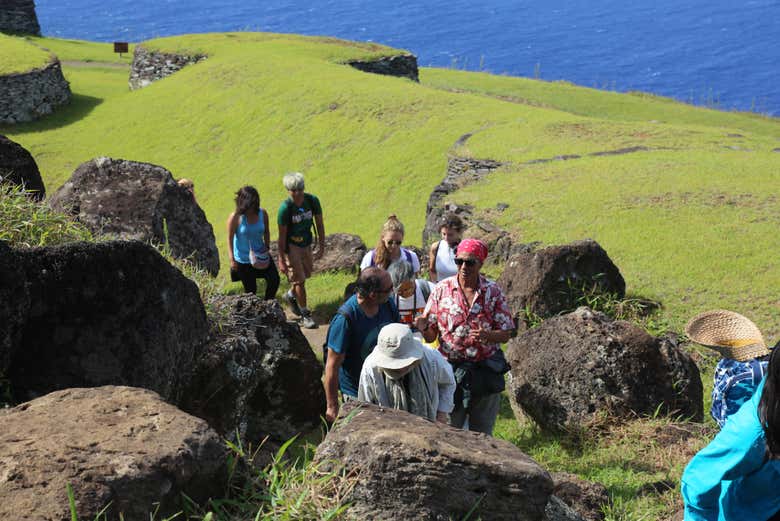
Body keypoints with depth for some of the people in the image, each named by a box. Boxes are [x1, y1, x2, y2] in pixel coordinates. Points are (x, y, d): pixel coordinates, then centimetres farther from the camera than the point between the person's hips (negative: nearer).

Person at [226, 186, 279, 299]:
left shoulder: (262, 213, -11)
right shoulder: (235, 217, -20)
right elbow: (230, 239, -12)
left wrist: (266, 249, 9)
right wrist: (232, 259, -13)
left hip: (260, 255, 3)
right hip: (243, 260, -3)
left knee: (274, 280, -5)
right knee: (251, 290, 6)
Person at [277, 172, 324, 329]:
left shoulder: (312, 200, -13)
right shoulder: (285, 208, -25)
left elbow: (319, 224, -2)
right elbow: (282, 235, -18)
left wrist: (321, 247, 0)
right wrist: (281, 259, -16)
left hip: (306, 243, 6)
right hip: (291, 246, -5)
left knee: (307, 273, 22)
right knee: (299, 280, -2)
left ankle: (290, 295, 49)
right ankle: (305, 314, 13)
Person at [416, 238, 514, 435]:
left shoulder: (493, 291, -2)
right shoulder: (442, 289, -3)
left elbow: (505, 334, -2)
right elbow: (430, 336, 0)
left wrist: (486, 335, -23)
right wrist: (423, 329, -23)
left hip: (486, 372, 1)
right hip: (451, 369, 0)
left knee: (483, 432, 13)